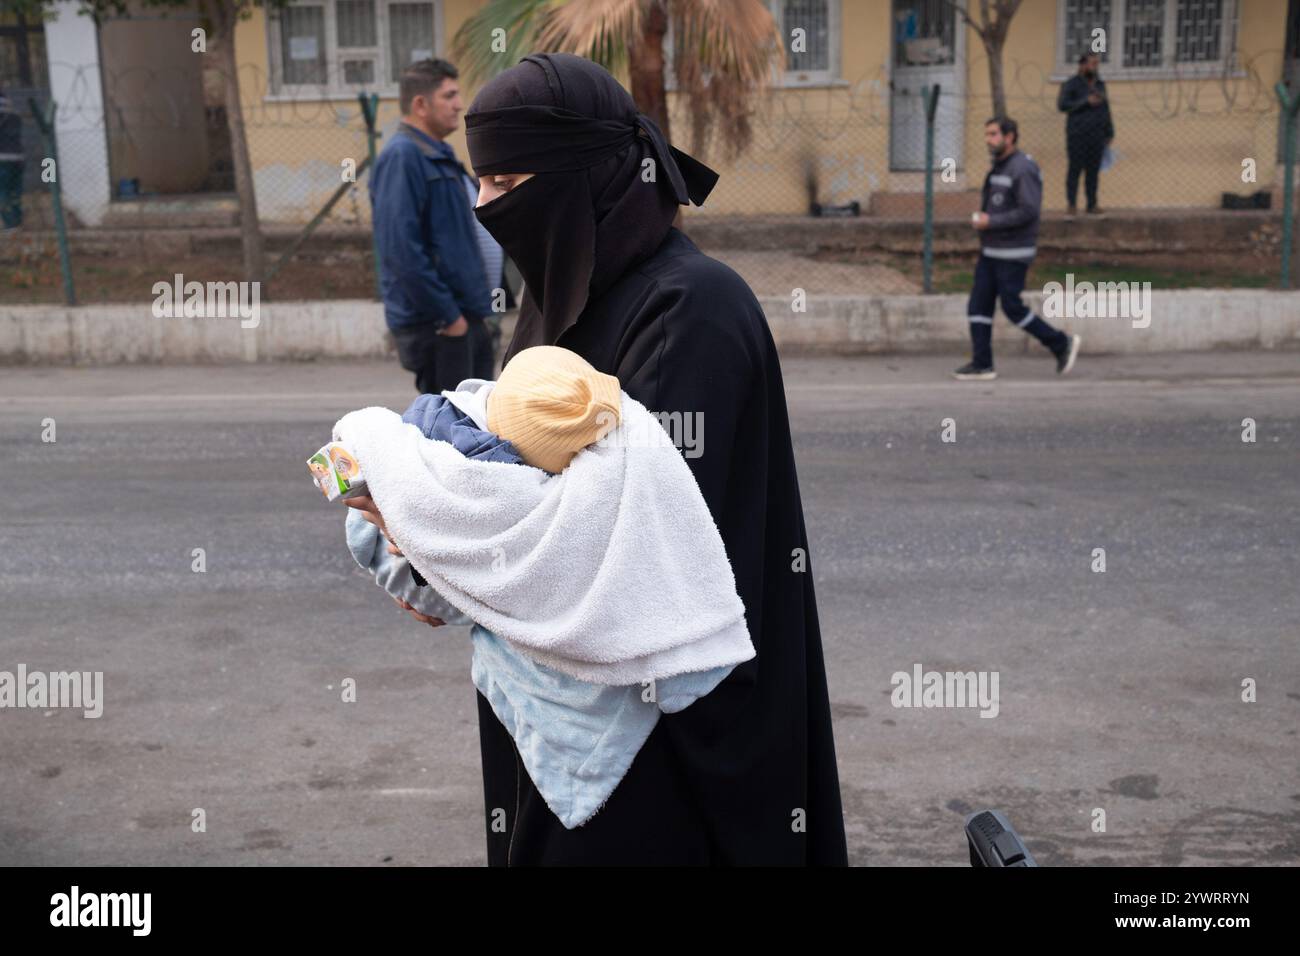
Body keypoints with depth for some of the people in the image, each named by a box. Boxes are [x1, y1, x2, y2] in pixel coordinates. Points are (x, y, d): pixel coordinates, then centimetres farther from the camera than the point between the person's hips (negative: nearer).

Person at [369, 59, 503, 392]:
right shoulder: (401, 157, -13)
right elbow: (402, 249, -22)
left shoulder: (441, 157, 19)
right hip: (436, 325, -10)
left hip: (468, 317, 10)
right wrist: (447, 315, -21)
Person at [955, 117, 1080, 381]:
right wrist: (981, 218, 9)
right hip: (990, 251, 9)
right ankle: (981, 364, 6)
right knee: (978, 306, 3)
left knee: (1012, 308, -4)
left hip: (1013, 254, -9)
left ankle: (1061, 343, 13)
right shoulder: (999, 167, 14)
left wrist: (991, 221, -21)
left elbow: (1029, 211, -23)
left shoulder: (1023, 169, -16)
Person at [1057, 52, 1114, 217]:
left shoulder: (1100, 84, 17)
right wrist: (1086, 101, -16)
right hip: (1078, 135, -5)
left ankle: (1092, 205, 9)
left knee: (1093, 171, 4)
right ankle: (1072, 205, -2)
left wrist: (1109, 132, 19)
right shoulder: (1071, 84, -1)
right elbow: (1062, 105, -12)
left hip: (1097, 135, 5)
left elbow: (1105, 109, 22)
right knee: (1075, 169, -5)